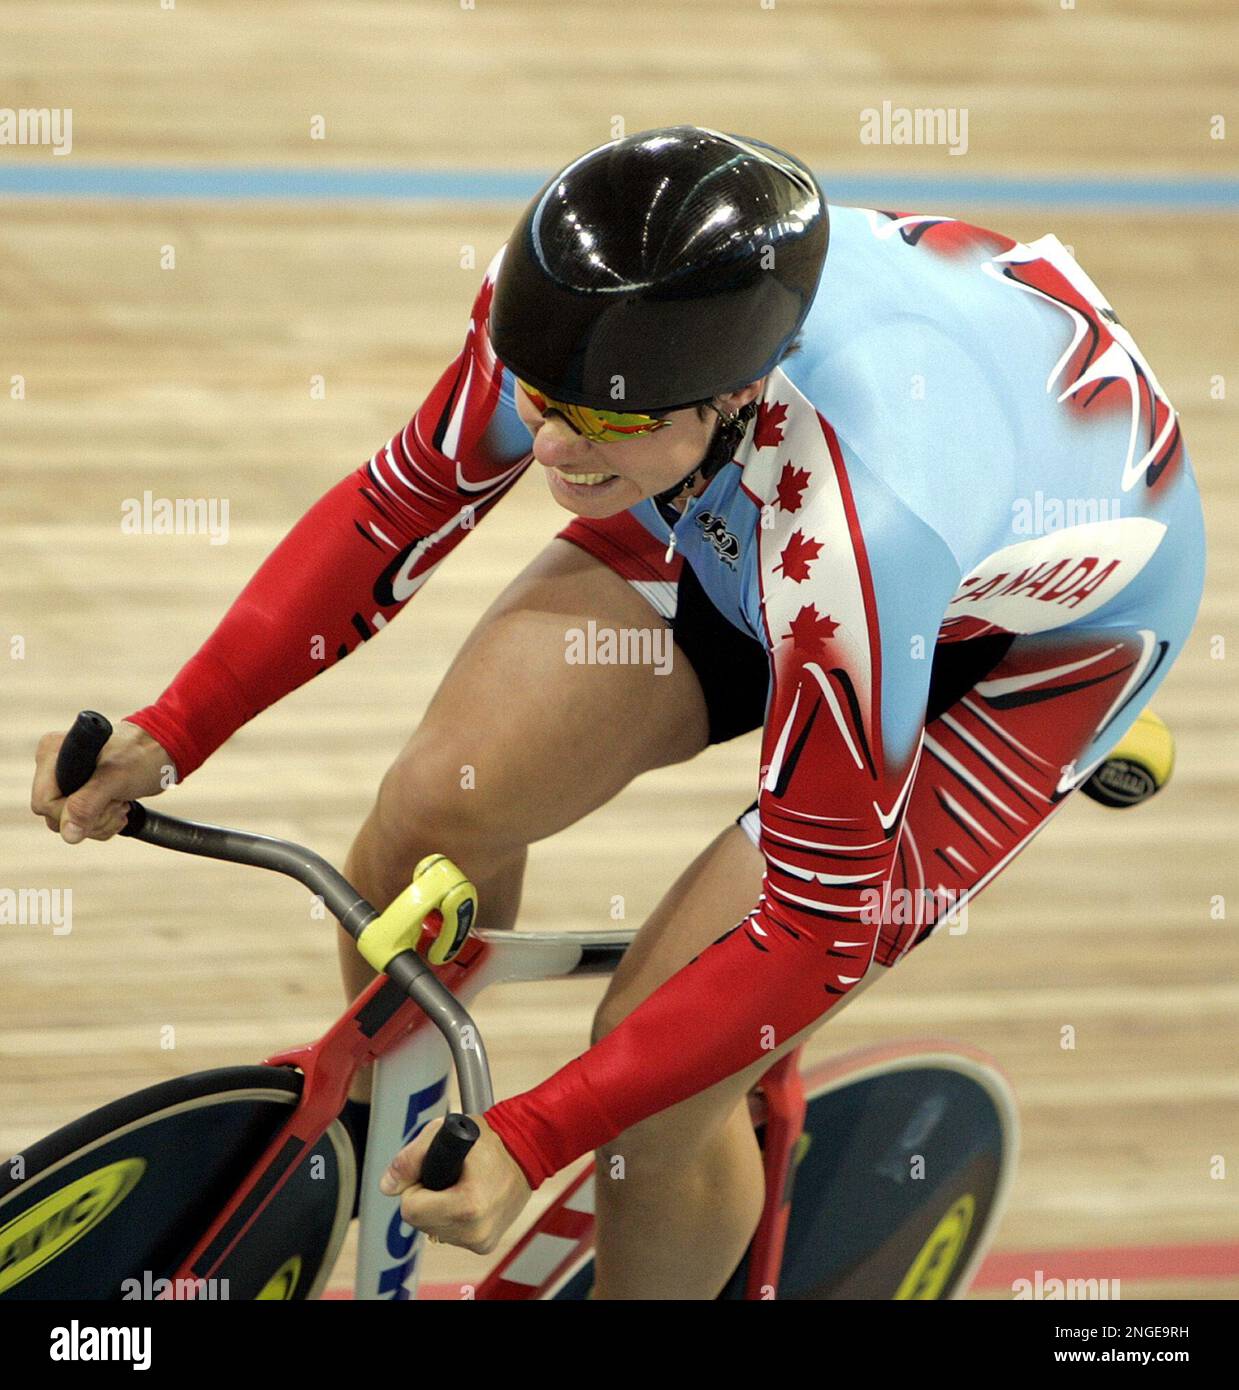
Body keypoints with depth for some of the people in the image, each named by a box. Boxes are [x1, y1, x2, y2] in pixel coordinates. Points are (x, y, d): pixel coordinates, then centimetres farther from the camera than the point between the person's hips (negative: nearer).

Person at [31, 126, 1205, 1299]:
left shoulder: (855, 531, -45)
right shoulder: (566, 302, -31)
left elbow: (819, 927, -34)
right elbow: (400, 505, -10)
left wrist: (532, 1143, -35)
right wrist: (163, 737, -17)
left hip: (1031, 625, -5)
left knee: (657, 1076, -13)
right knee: (438, 804, -12)